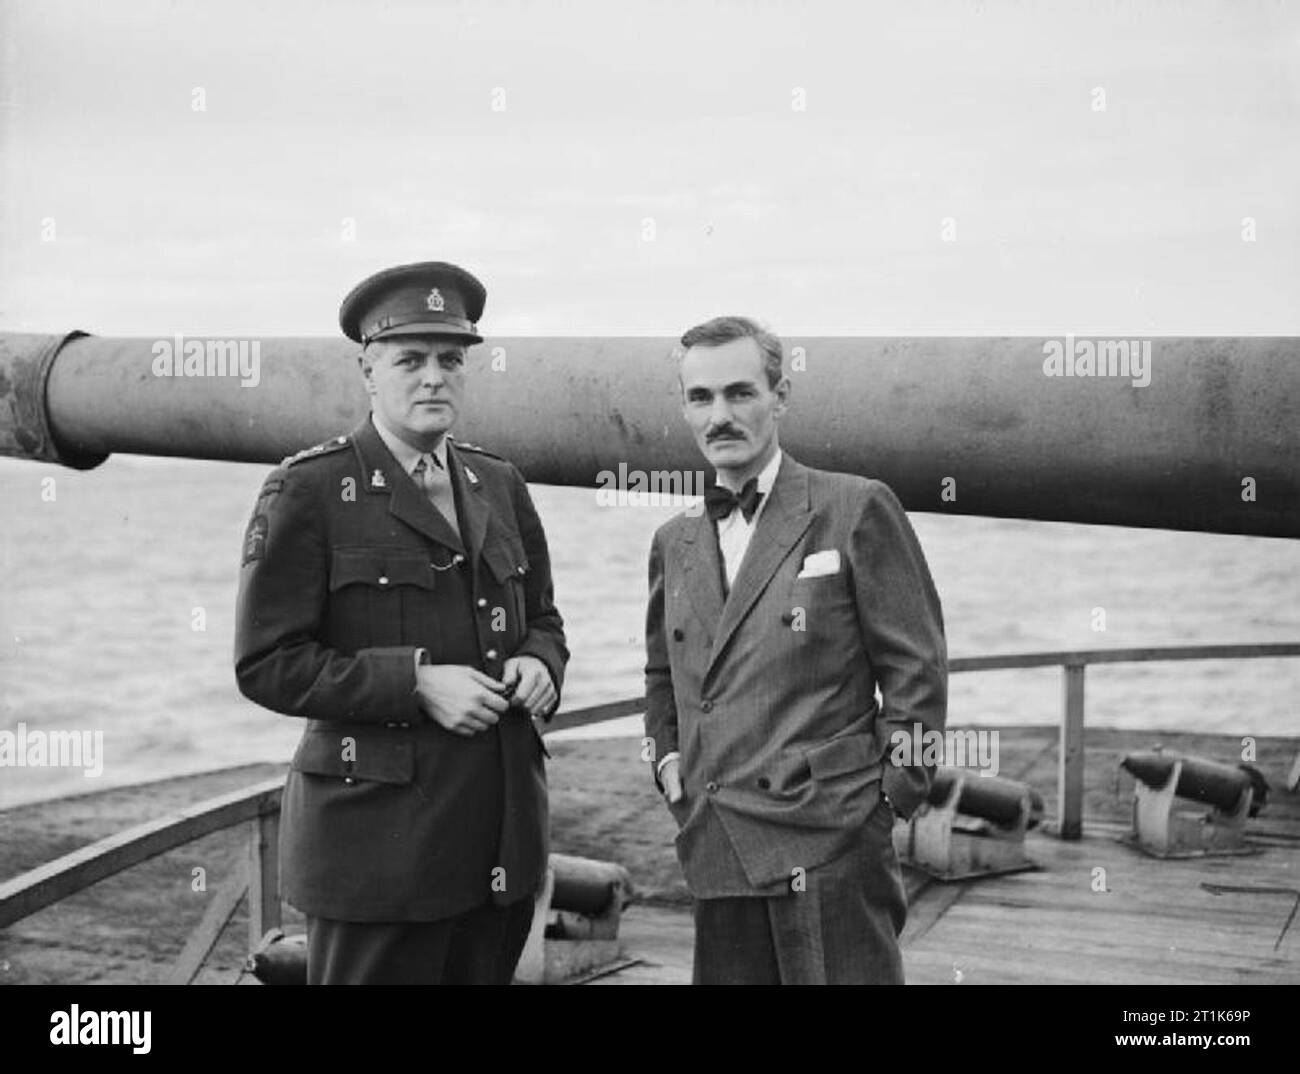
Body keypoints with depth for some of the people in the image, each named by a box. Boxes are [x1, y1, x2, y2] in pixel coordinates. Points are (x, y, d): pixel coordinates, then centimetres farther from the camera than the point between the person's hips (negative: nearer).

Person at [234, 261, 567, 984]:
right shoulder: (308, 491, -6)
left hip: (503, 833, 5)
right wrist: (415, 681, -18)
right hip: (378, 835, -5)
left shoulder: (499, 485, 12)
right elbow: (266, 664, -10)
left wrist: (539, 663, -2)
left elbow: (542, 618, 21)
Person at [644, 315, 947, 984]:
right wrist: (667, 759, 13)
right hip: (715, 848, 5)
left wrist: (890, 798, -5)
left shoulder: (856, 510, -3)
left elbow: (916, 669, -3)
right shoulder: (674, 542, 14)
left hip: (829, 844, -5)